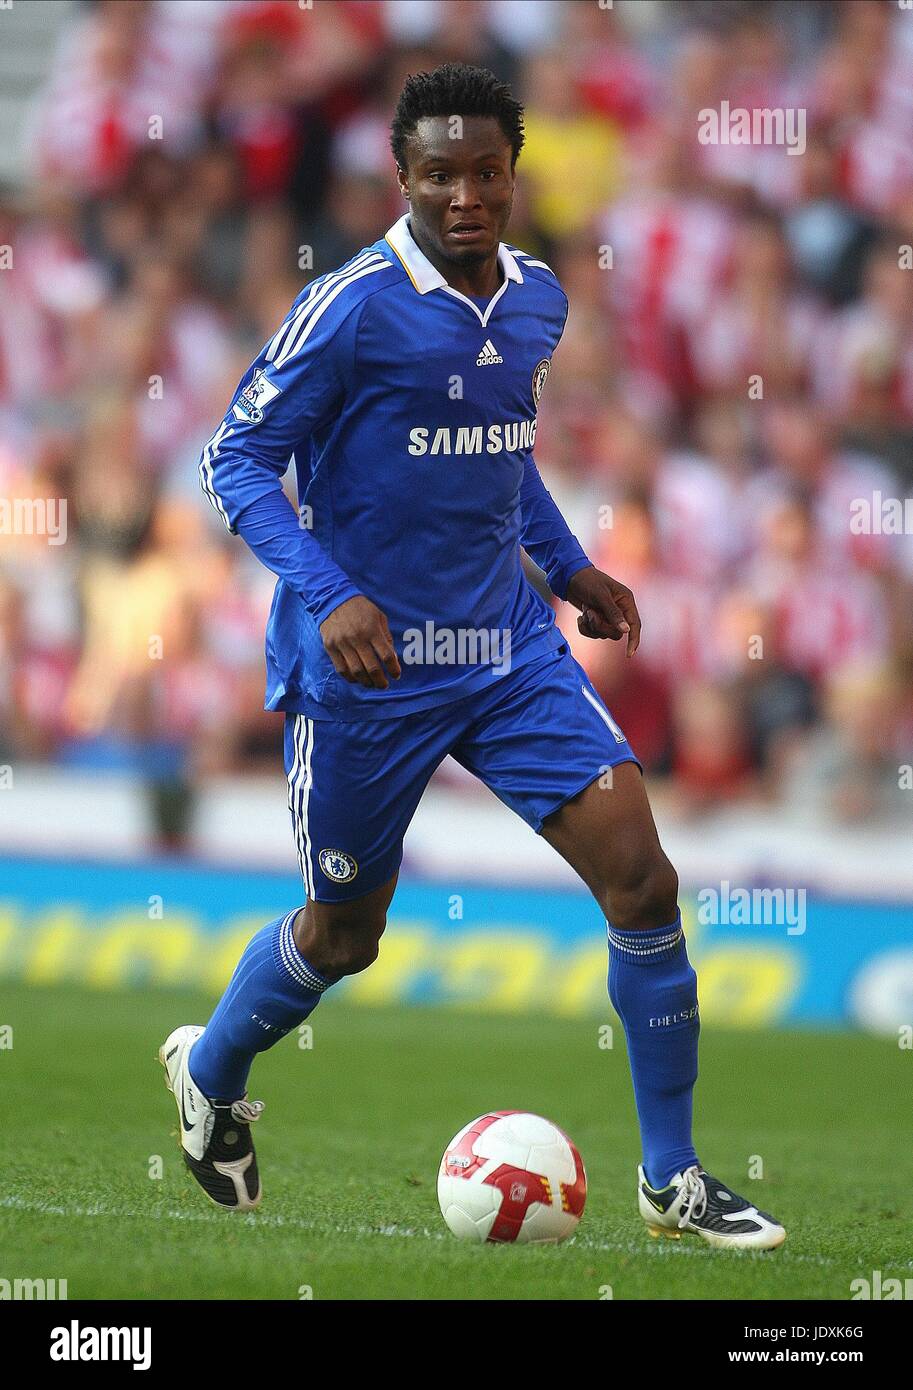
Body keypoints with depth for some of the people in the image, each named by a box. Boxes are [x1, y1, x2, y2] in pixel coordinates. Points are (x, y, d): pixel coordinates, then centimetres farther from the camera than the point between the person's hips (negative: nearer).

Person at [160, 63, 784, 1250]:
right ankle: (210, 1073, 42)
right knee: (345, 935, 9)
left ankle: (673, 1176, 2)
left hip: (509, 648, 5)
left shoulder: (537, 300, 4)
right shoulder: (354, 307, -17)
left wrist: (566, 564, 14)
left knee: (641, 875, -9)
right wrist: (327, 594, -25)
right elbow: (237, 459, -13)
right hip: (367, 664, -5)